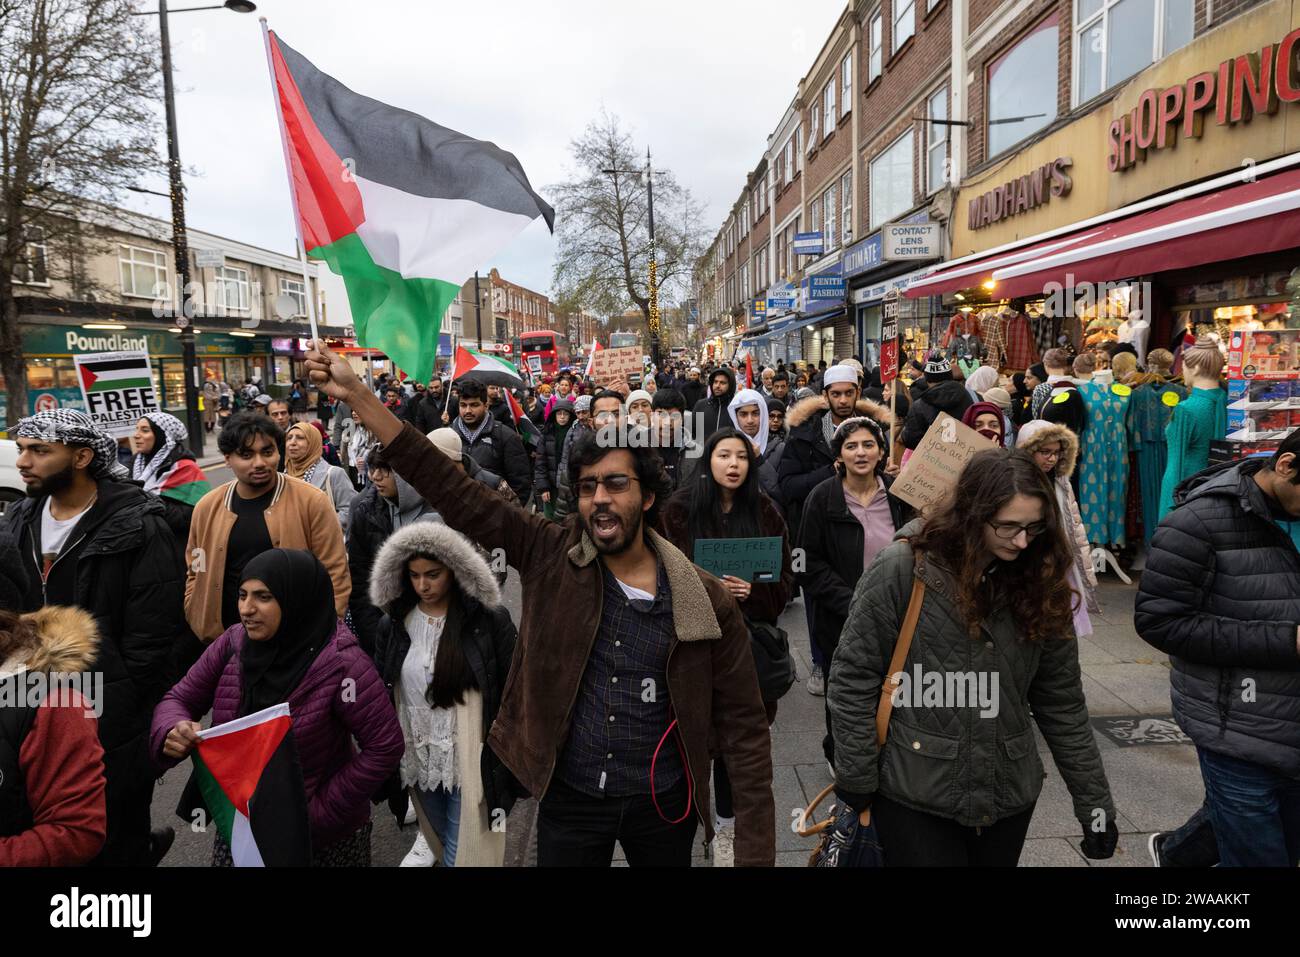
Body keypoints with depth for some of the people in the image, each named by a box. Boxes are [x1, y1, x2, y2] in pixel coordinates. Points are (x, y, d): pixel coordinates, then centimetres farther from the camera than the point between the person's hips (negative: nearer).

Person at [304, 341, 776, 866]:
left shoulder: (707, 599, -12)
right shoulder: (552, 556, -9)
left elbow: (742, 727, -7)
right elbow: (456, 492, -14)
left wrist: (756, 853, -11)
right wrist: (357, 394, -20)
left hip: (662, 805, 0)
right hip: (568, 799, 1)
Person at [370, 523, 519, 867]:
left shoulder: (490, 620, -13)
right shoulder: (393, 623, -2)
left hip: (469, 762, -4)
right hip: (417, 759, 4)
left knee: (463, 854, 3)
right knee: (439, 834, 24)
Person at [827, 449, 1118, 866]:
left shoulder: (1040, 582, -1)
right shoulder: (903, 569, -15)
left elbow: (1063, 702, 5)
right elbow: (853, 679, -10)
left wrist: (1095, 803, 6)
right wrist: (856, 784, -8)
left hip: (1009, 796, 5)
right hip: (915, 798, -4)